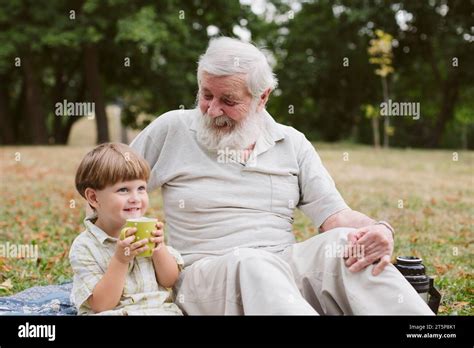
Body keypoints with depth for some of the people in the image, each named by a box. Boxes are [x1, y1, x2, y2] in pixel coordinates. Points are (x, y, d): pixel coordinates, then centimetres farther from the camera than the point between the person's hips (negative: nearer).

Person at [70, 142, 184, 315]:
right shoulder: (84, 247, -6)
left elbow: (169, 281, 8)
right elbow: (101, 305, -10)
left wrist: (159, 247, -8)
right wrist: (120, 260, -20)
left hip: (162, 308, 4)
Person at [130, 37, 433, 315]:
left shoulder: (292, 143, 10)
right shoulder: (172, 129, 5)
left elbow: (335, 214, 2)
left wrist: (380, 230, -20)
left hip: (287, 268, 3)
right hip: (208, 276, -2)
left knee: (344, 241, -27)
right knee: (254, 262, -37)